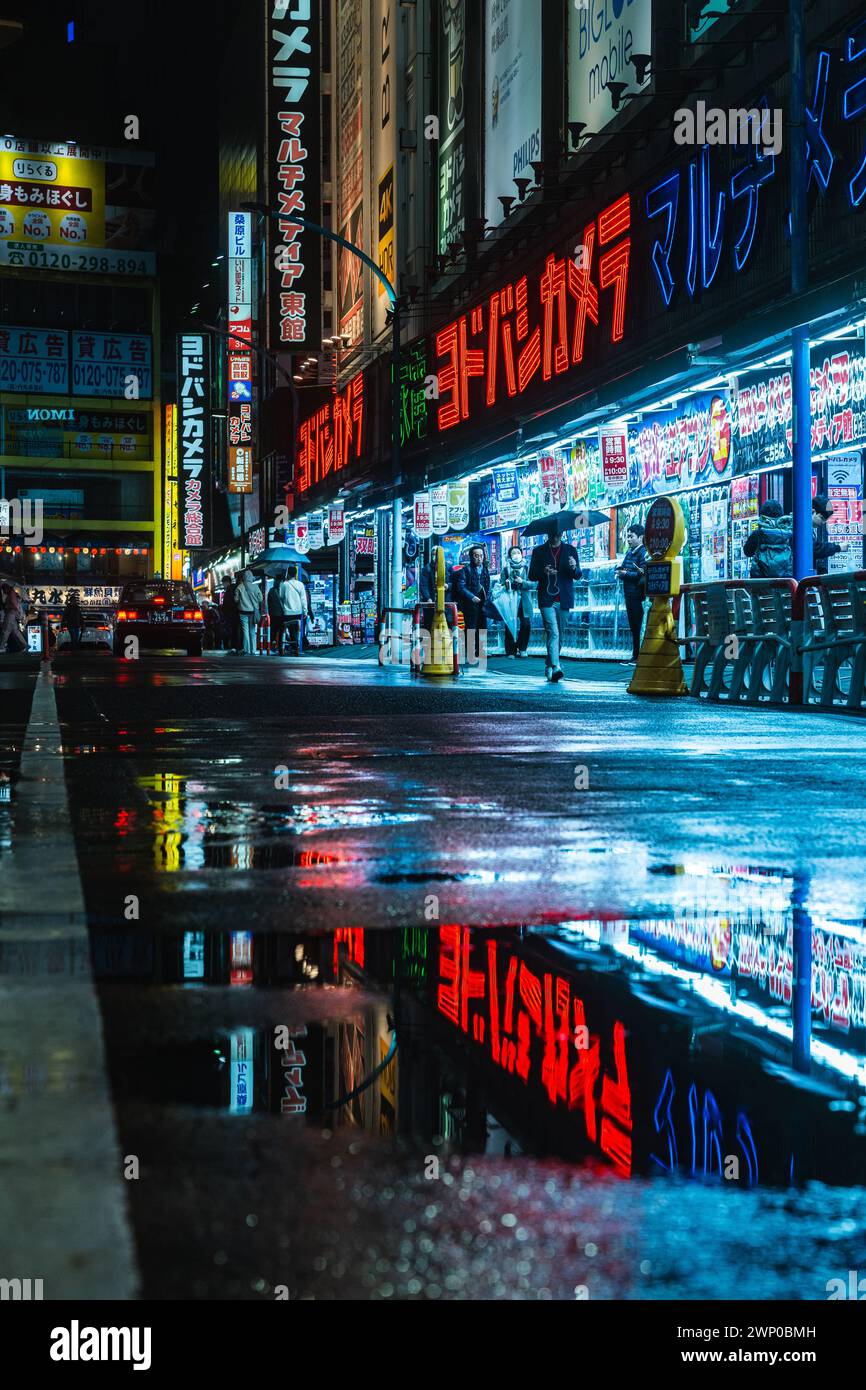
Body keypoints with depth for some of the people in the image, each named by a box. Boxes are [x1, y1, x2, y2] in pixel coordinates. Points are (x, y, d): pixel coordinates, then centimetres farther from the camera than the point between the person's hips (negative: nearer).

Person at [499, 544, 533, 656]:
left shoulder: (526, 568, 10)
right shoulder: (506, 568, 9)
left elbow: (532, 584, 3)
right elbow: (501, 584, 6)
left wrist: (522, 582, -14)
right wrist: (506, 584, -16)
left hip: (524, 600, 1)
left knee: (526, 624, -6)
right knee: (510, 625, -7)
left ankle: (522, 649, 10)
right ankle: (511, 651, -1)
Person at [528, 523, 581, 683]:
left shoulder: (570, 550, 10)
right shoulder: (539, 551, 7)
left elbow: (577, 575, 8)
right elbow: (531, 575, 7)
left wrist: (574, 568, -16)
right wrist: (543, 572, -15)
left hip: (563, 599, 3)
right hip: (547, 599, -3)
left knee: (559, 635, 8)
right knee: (553, 633, -16)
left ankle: (549, 666, 23)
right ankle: (555, 668, -24)